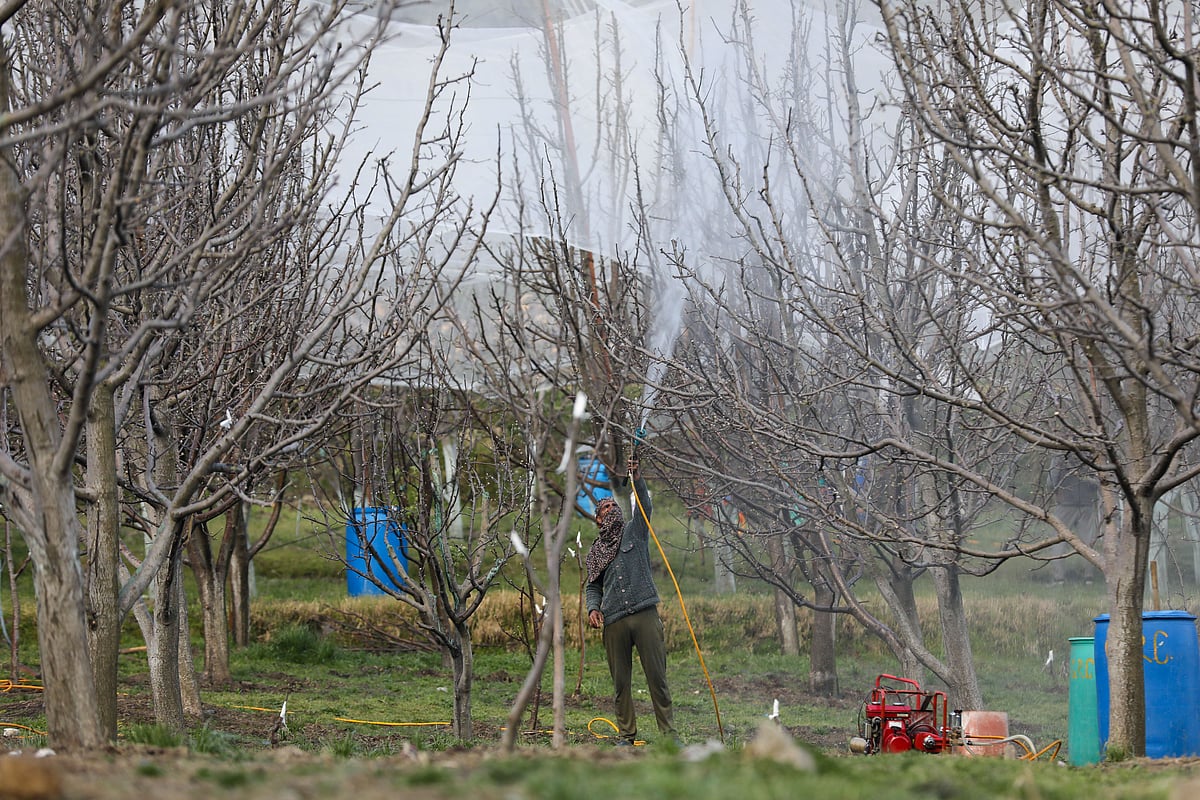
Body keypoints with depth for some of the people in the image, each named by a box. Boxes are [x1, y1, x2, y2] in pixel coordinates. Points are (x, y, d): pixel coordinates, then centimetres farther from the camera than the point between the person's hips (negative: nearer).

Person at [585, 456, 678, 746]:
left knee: (657, 676, -4)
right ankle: (626, 734, 11)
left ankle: (668, 732, -2)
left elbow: (644, 505, -3)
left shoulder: (634, 531, 14)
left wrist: (637, 479, -18)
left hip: (645, 614, -2)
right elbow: (593, 586, 21)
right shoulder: (596, 551, 19)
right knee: (620, 681, 4)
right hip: (614, 621, 2)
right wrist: (593, 608, 2)